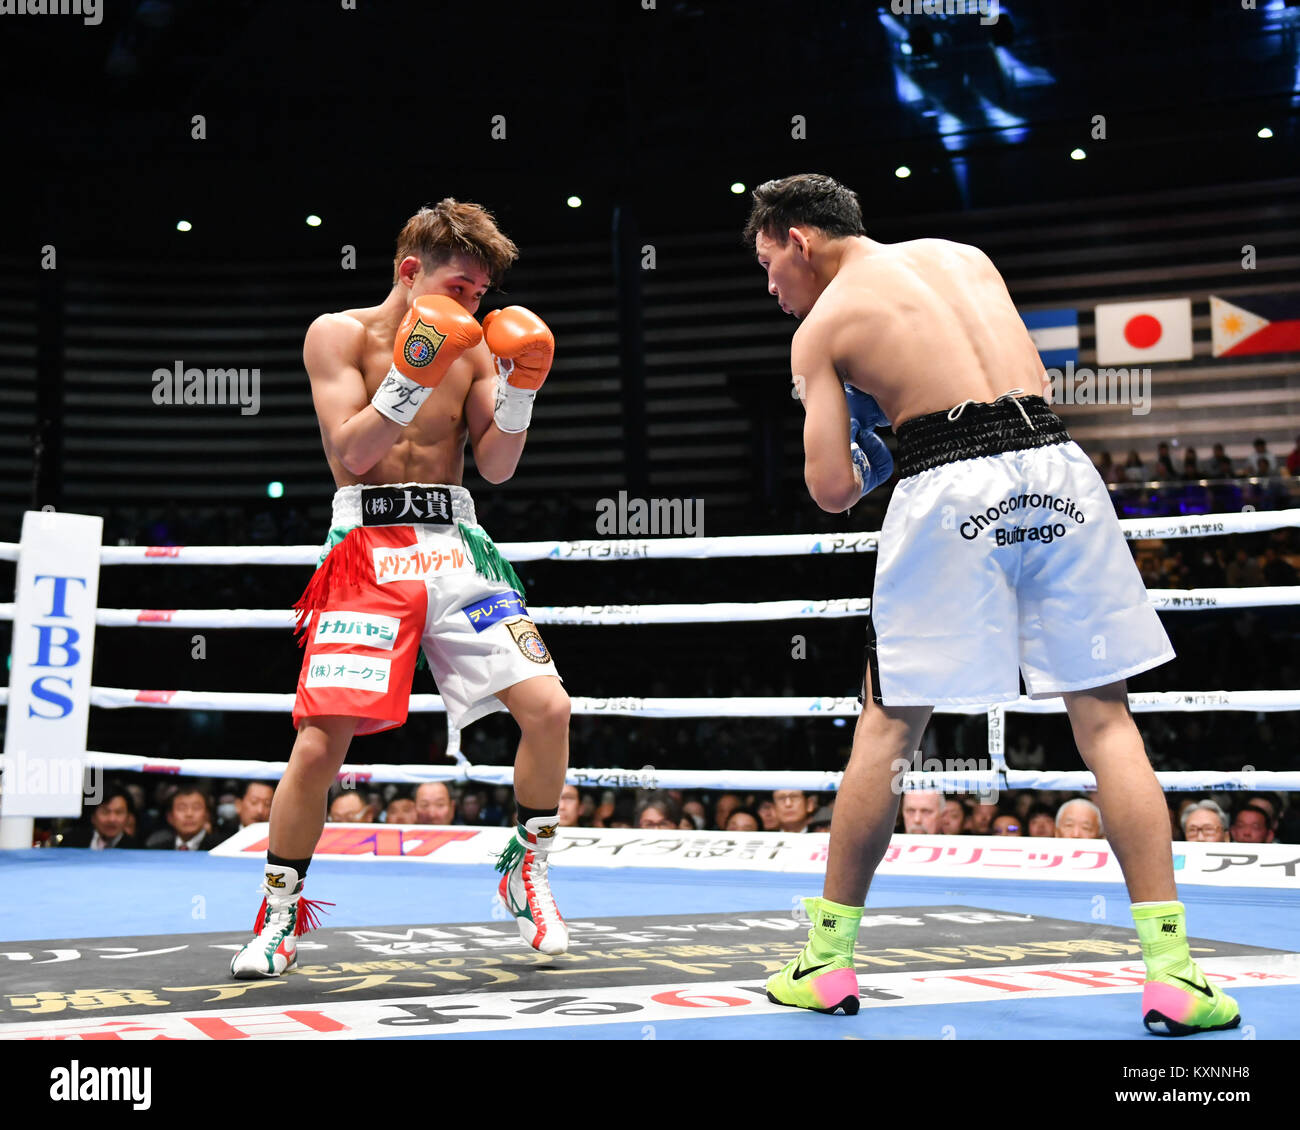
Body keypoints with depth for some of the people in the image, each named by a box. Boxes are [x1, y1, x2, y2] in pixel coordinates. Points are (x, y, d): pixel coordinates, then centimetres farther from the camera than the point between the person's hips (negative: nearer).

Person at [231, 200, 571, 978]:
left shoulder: (472, 348, 12)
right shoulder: (340, 333, 1)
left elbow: (497, 466, 8)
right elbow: (350, 453, -10)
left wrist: (520, 391, -8)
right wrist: (412, 376, -20)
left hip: (456, 543, 4)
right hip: (371, 545, -4)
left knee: (548, 707, -8)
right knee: (322, 737, -14)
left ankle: (528, 869, 15)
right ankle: (281, 912, 6)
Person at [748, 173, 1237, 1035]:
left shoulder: (821, 327, 9)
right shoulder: (965, 256, 23)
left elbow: (832, 490, 1)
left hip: (954, 488, -3)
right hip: (1056, 466, 4)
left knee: (888, 727, 9)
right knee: (1106, 717, 6)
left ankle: (829, 962, 18)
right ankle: (1174, 977, 1)